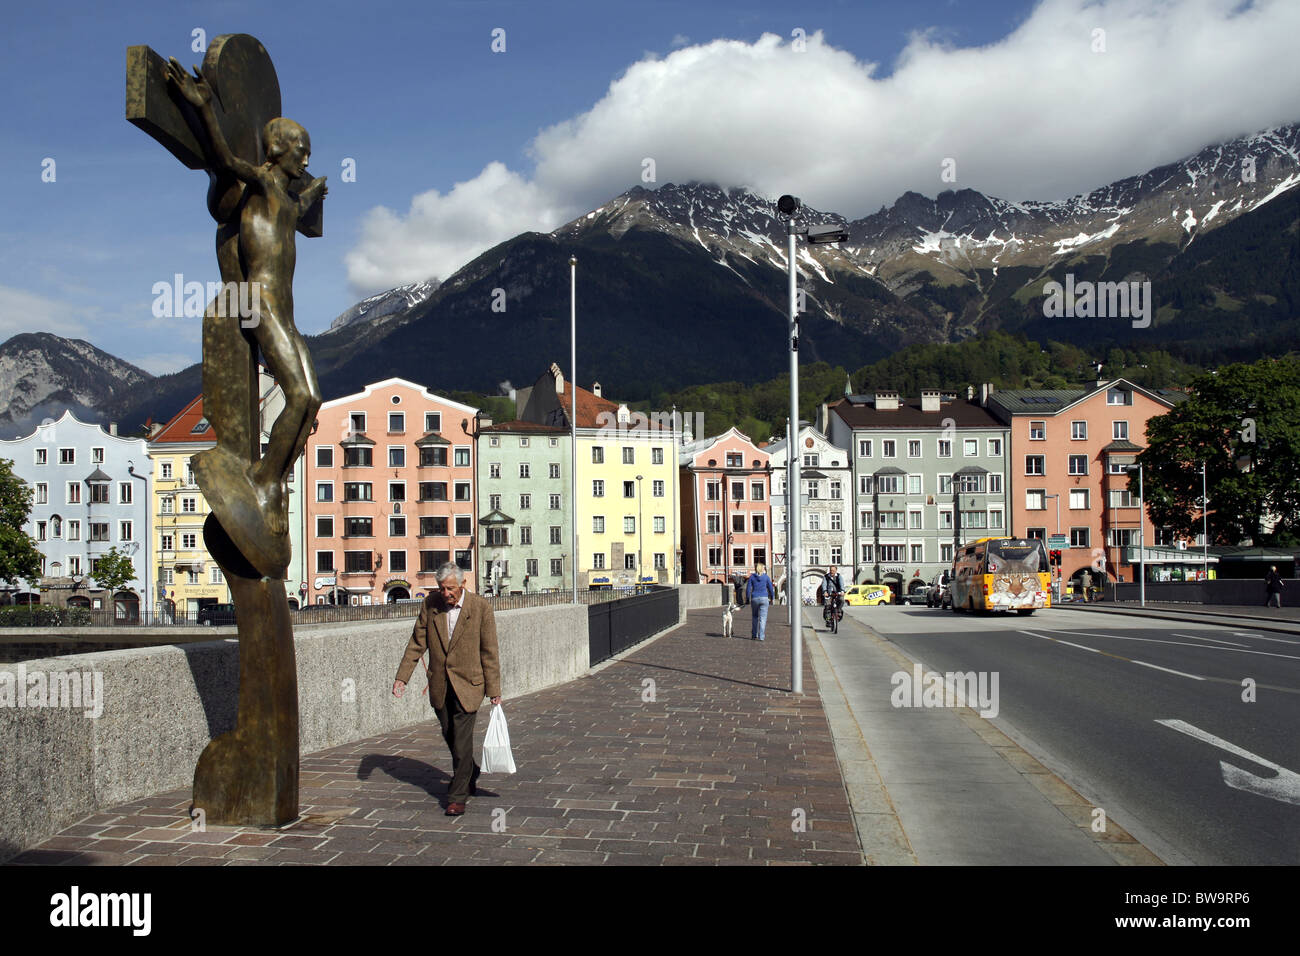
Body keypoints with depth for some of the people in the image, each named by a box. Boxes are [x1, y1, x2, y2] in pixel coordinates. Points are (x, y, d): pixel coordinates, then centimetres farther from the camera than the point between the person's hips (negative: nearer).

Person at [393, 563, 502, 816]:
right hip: (439, 685, 4)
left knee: (462, 740, -6)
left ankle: (458, 796, 5)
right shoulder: (431, 603, -2)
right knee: (450, 737, 16)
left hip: (467, 684, -4)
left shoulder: (481, 607, -11)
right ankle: (471, 776, 40)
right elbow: (417, 643, 3)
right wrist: (402, 676, -4)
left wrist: (494, 690, -6)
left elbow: (489, 652, -7)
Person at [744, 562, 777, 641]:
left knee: (754, 617, 18)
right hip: (764, 598, -1)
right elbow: (771, 588, 2)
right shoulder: (766, 577, 0)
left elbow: (748, 588, -1)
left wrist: (747, 599, 7)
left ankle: (754, 635, 20)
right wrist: (772, 598, 13)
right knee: (763, 618, -1)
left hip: (754, 599, 1)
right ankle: (761, 636, -8)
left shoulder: (752, 577, 1)